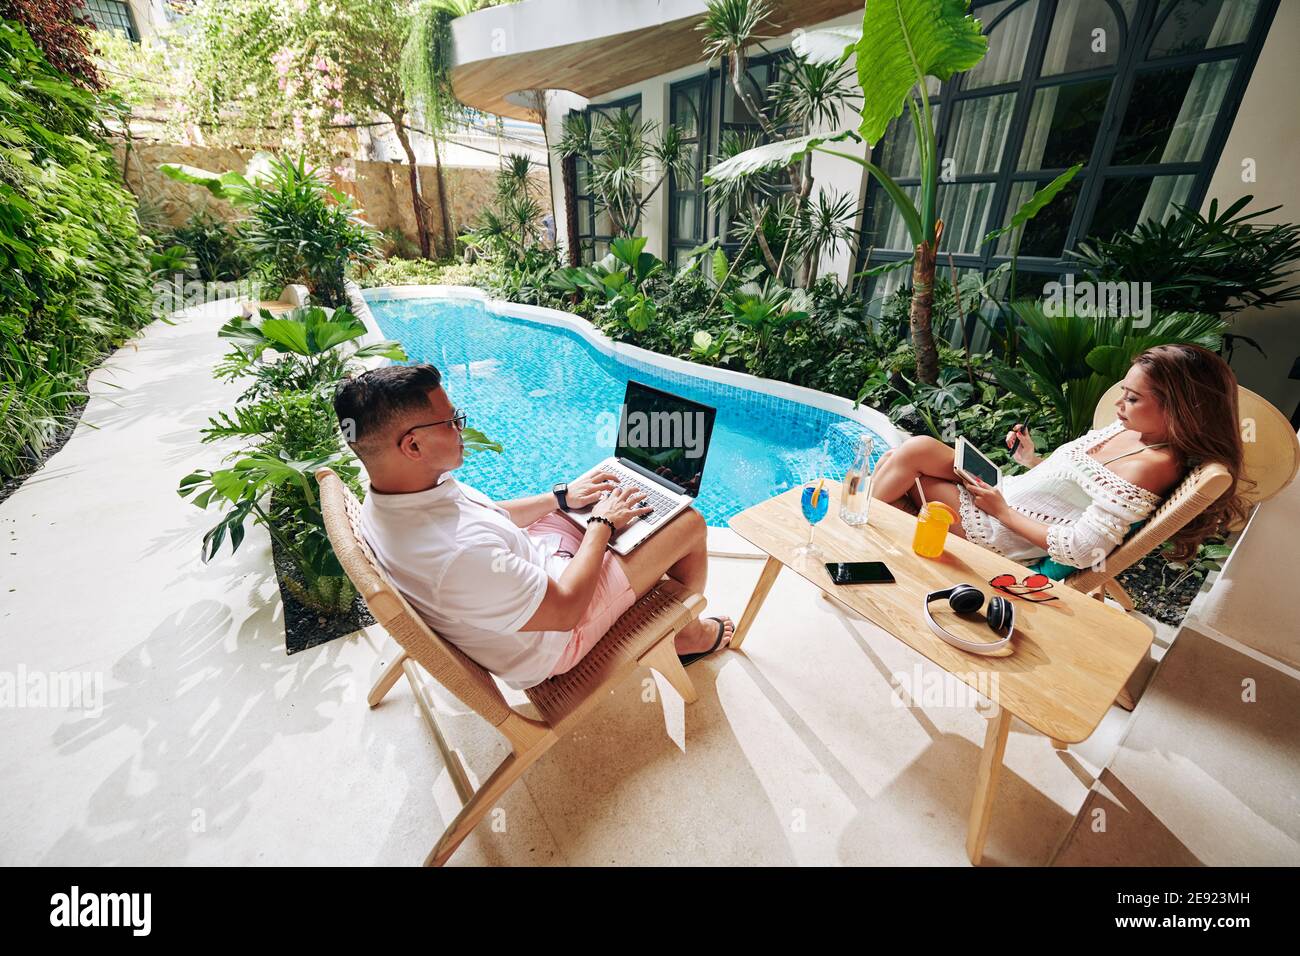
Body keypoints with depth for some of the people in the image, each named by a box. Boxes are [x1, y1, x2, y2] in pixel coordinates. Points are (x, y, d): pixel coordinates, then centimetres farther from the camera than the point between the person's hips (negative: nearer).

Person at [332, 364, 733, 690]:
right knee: (690, 523, -5)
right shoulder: (457, 556, -41)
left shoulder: (388, 497, -11)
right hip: (552, 637, -8)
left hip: (524, 560, 8)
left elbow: (492, 517, 6)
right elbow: (565, 610, -29)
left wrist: (562, 496, 3)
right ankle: (687, 635, 26)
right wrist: (603, 524, -17)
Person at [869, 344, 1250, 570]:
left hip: (1003, 531, -9)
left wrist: (1004, 511, -18)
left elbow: (1079, 551, -22)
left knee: (916, 450, -17)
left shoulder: (1152, 466, -17)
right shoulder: (1126, 429, 9)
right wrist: (1031, 458, 3)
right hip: (1002, 494, 9)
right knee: (898, 459, -4)